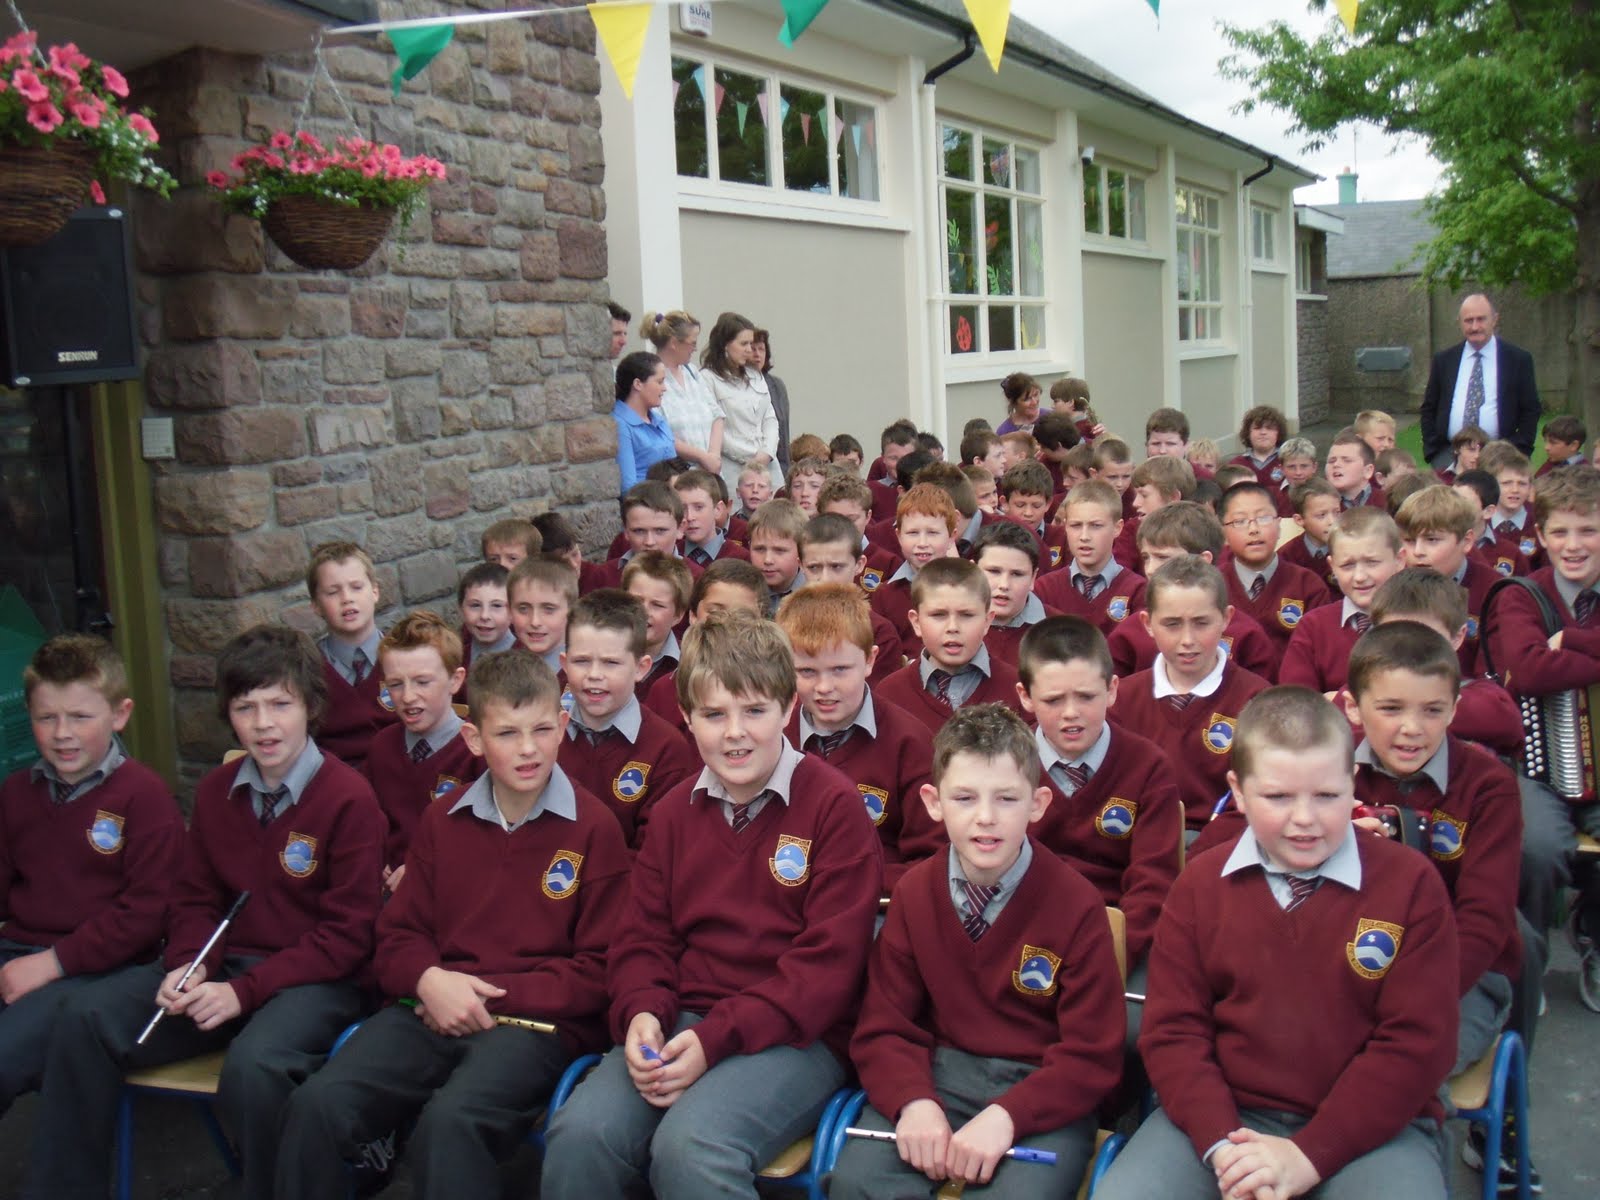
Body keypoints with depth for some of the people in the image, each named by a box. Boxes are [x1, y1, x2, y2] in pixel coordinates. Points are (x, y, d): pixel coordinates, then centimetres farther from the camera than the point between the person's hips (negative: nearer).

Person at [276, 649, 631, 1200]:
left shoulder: (593, 828, 0)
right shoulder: (442, 823, 16)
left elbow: (601, 971, -1)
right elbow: (398, 934, 16)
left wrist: (489, 994, -10)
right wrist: (429, 980, -8)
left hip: (538, 1021, -4)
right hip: (430, 1010, 4)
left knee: (450, 1120, -33)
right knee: (317, 1103, -21)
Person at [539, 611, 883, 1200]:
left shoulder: (834, 804, -5)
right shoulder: (675, 810, 13)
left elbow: (829, 960, -10)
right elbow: (642, 936, 13)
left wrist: (715, 1039, -17)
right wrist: (640, 1013, -9)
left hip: (794, 1036, -4)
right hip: (680, 1025, 5)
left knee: (690, 1147, -32)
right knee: (578, 1132, -22)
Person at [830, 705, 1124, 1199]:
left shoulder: (1076, 904, -7)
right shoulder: (914, 892, 2)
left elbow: (1092, 1056, -7)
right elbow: (883, 1026, 2)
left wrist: (1006, 1116, -22)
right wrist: (913, 1101, -19)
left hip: (1043, 1089, -2)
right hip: (940, 1072, 2)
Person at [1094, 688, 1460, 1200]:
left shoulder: (1410, 882, -2)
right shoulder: (1199, 884, 4)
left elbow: (1417, 1043, -7)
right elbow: (1173, 1028, 2)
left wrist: (1309, 1156, -14)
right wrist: (1221, 1146, -15)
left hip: (1371, 1124, -1)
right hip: (1224, 1115, 1)